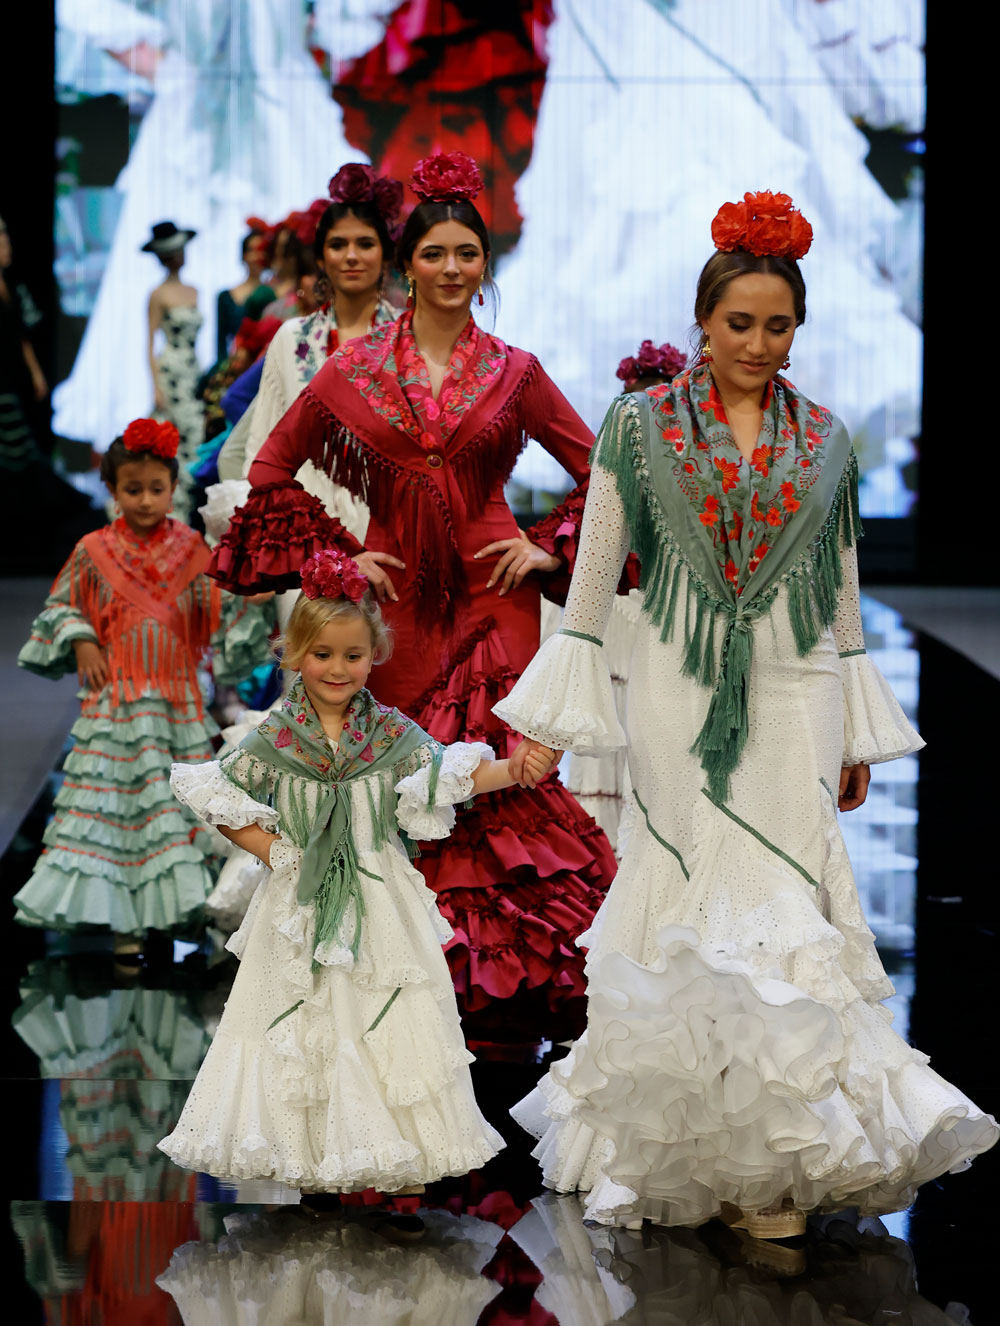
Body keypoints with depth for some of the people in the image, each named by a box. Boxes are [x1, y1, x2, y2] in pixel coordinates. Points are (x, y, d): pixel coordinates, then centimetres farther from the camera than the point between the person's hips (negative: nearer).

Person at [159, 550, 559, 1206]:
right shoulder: (276, 737, 0)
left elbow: (451, 774, -10)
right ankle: (311, 1151, 14)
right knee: (301, 1022, 2)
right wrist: (266, 846, -6)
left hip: (380, 902, 0)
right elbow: (217, 796, 5)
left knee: (384, 1017, -1)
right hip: (301, 901, 0)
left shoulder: (392, 732, 0)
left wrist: (514, 770, -27)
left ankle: (392, 1150, 10)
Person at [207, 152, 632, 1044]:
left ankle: (502, 998, 2)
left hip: (491, 596, -1)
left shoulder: (515, 375, 6)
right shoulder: (353, 373, 6)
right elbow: (272, 472, 14)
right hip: (396, 599, 1)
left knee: (498, 777, -6)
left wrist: (549, 549, 1)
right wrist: (332, 556, 5)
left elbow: (600, 474, 13)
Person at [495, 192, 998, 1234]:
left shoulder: (824, 441, 10)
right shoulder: (643, 423, 3)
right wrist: (556, 714, -1)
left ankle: (774, 1160, 1)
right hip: (679, 689, -2)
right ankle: (683, 1151, 8)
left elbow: (842, 592, 15)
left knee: (784, 898, -6)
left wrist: (856, 735, 14)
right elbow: (593, 572, 3)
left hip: (790, 691, 2)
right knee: (690, 898, -3)